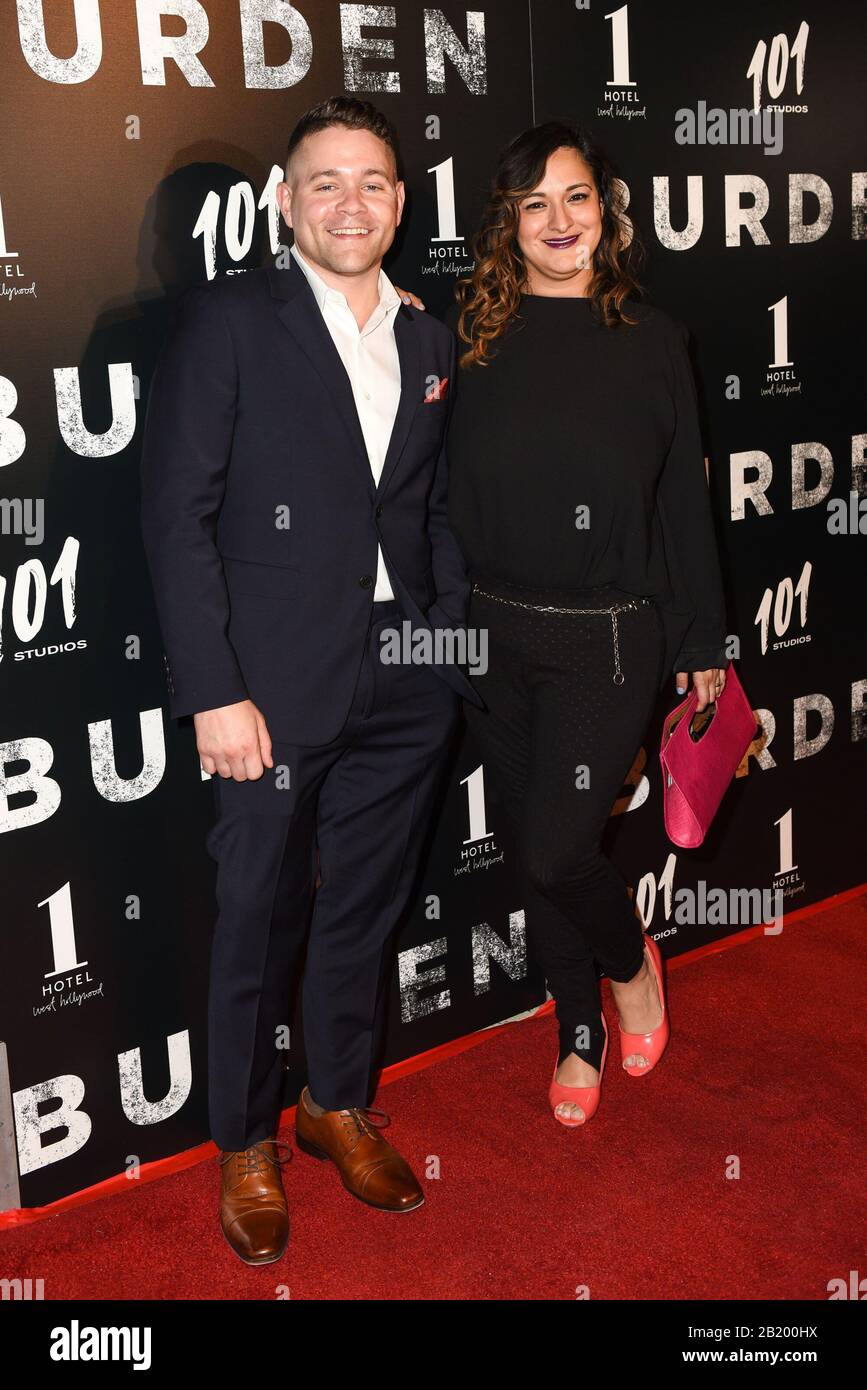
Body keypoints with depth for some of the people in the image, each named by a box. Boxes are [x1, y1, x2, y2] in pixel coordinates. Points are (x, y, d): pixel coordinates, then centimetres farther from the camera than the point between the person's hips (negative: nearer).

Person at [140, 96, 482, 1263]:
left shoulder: (429, 341, 11)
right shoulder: (227, 320, -5)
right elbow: (177, 515, -10)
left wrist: (457, 645, 4)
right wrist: (215, 693, -15)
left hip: (405, 684, 5)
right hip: (278, 685, -4)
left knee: (366, 909, 17)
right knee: (260, 919, 8)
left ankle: (341, 1103, 39)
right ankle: (246, 1144, 29)